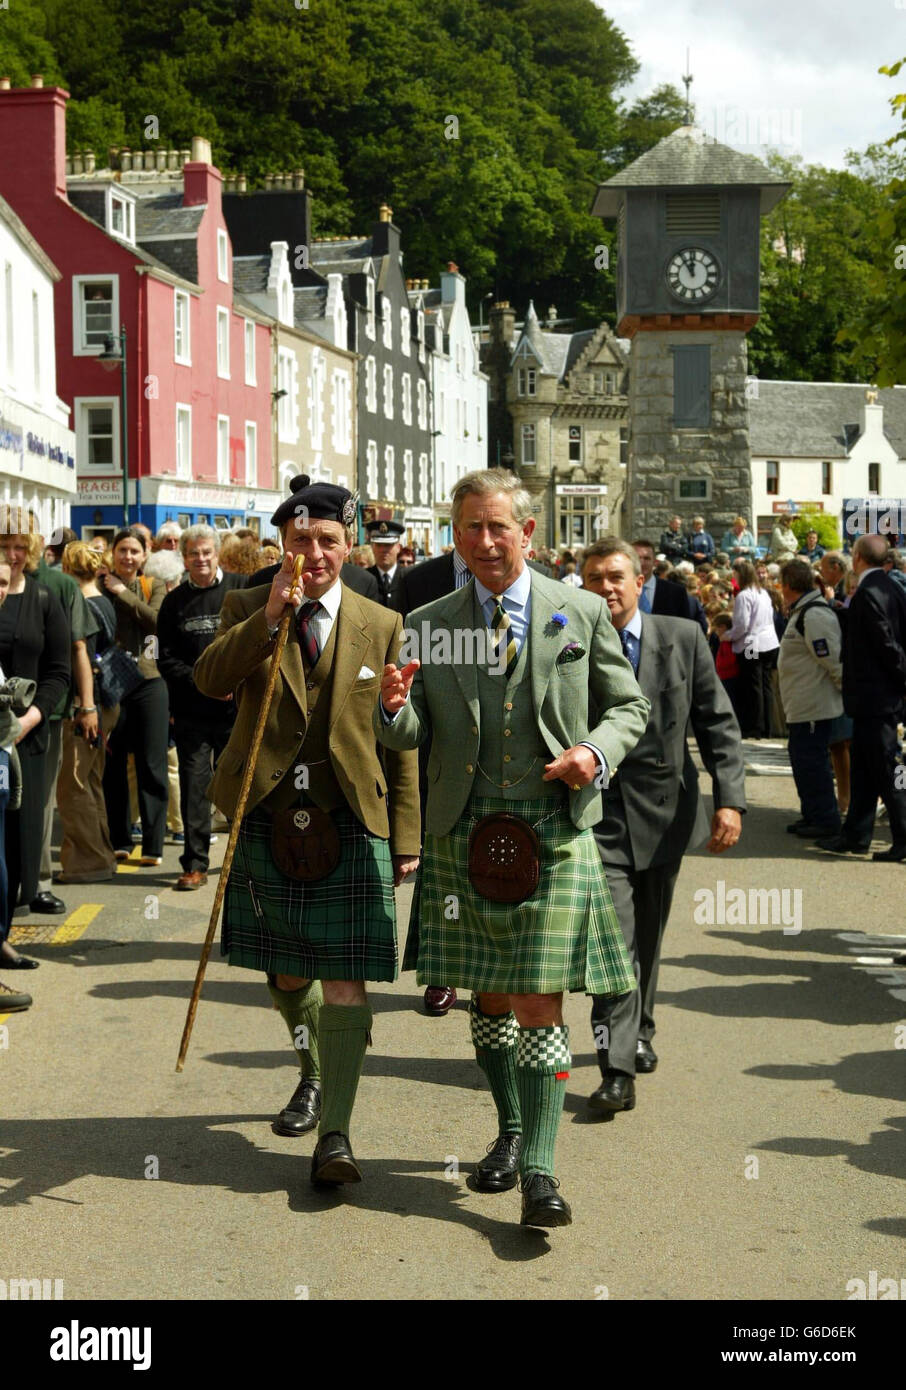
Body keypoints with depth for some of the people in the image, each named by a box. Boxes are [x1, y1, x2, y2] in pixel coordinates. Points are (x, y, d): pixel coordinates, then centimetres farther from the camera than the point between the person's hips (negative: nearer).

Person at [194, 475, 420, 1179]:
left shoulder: (382, 626, 5)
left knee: (344, 979, -8)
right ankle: (315, 1077, 41)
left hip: (351, 821, -2)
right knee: (286, 971, 14)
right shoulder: (246, 608, 5)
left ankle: (335, 1134, -6)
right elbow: (209, 679, -13)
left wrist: (406, 837, 2)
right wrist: (270, 618, -24)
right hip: (267, 816, 2)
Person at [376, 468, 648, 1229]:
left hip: (554, 831, -2)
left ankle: (540, 1167, -3)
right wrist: (394, 709, -20)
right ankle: (510, 1129, 33)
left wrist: (598, 750, -13)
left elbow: (629, 705, 8)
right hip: (466, 831, 3)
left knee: (539, 1001, -7)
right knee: (490, 995, 14)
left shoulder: (581, 614, 2)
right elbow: (412, 734, 3)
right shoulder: (427, 624, 6)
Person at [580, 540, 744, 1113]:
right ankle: (618, 1070, -12)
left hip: (665, 810, 3)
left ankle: (639, 1031, 40)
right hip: (598, 814, -2)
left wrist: (730, 799, -8)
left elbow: (718, 723, 1)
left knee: (648, 937, 18)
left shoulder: (684, 639, -1)